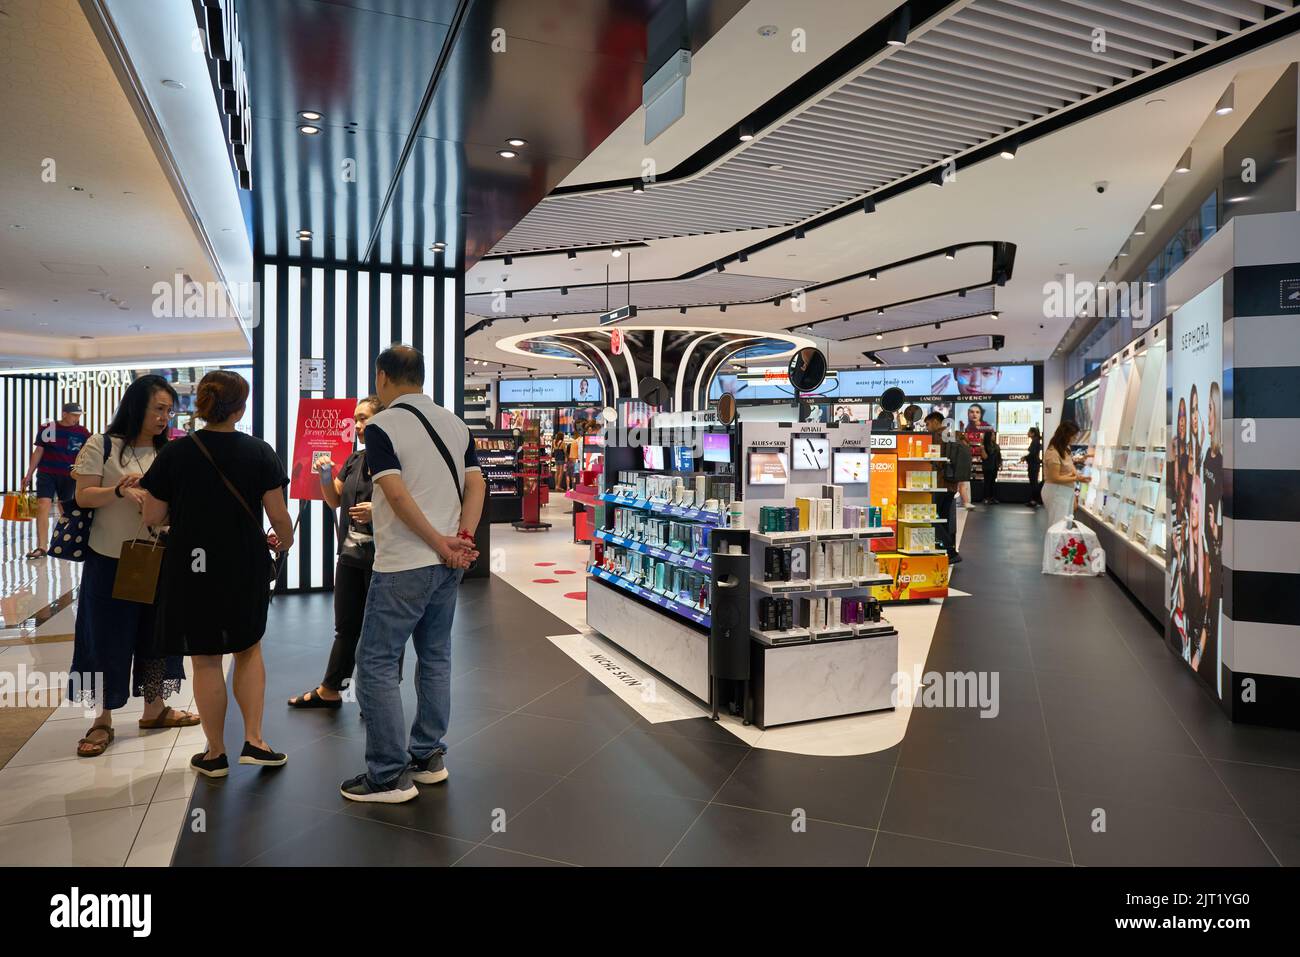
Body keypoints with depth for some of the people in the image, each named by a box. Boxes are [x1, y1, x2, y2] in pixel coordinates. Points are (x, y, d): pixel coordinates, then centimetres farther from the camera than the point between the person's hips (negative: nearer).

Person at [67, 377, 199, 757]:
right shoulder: (102, 445, -6)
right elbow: (83, 497, -9)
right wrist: (119, 490, -26)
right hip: (109, 560, -4)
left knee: (156, 632, 12)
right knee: (107, 638, 4)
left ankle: (155, 709, 26)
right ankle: (102, 722, 16)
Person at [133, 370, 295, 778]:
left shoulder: (175, 453, -7)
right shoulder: (260, 452, -7)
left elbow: (153, 516, -1)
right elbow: (278, 515, -6)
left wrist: (138, 495, 20)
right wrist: (284, 540, 14)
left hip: (191, 568, 0)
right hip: (245, 569, 1)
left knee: (206, 661, 10)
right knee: (249, 649, 19)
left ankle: (216, 754, 21)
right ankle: (253, 741, 15)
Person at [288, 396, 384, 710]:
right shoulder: (355, 459, 11)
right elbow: (335, 499, 18)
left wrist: (379, 511, -28)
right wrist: (325, 476, 1)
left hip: (380, 559, -7)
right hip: (350, 555, 8)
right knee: (346, 626, 19)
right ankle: (329, 690, 32)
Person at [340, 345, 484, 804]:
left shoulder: (381, 427, -10)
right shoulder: (454, 423, 10)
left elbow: (398, 495, -18)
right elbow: (476, 486, 3)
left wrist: (441, 543, -12)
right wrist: (463, 539, -5)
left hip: (403, 567, -7)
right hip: (447, 565, 7)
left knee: (376, 663, 3)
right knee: (435, 658, 16)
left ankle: (389, 776, 8)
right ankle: (428, 757, 26)